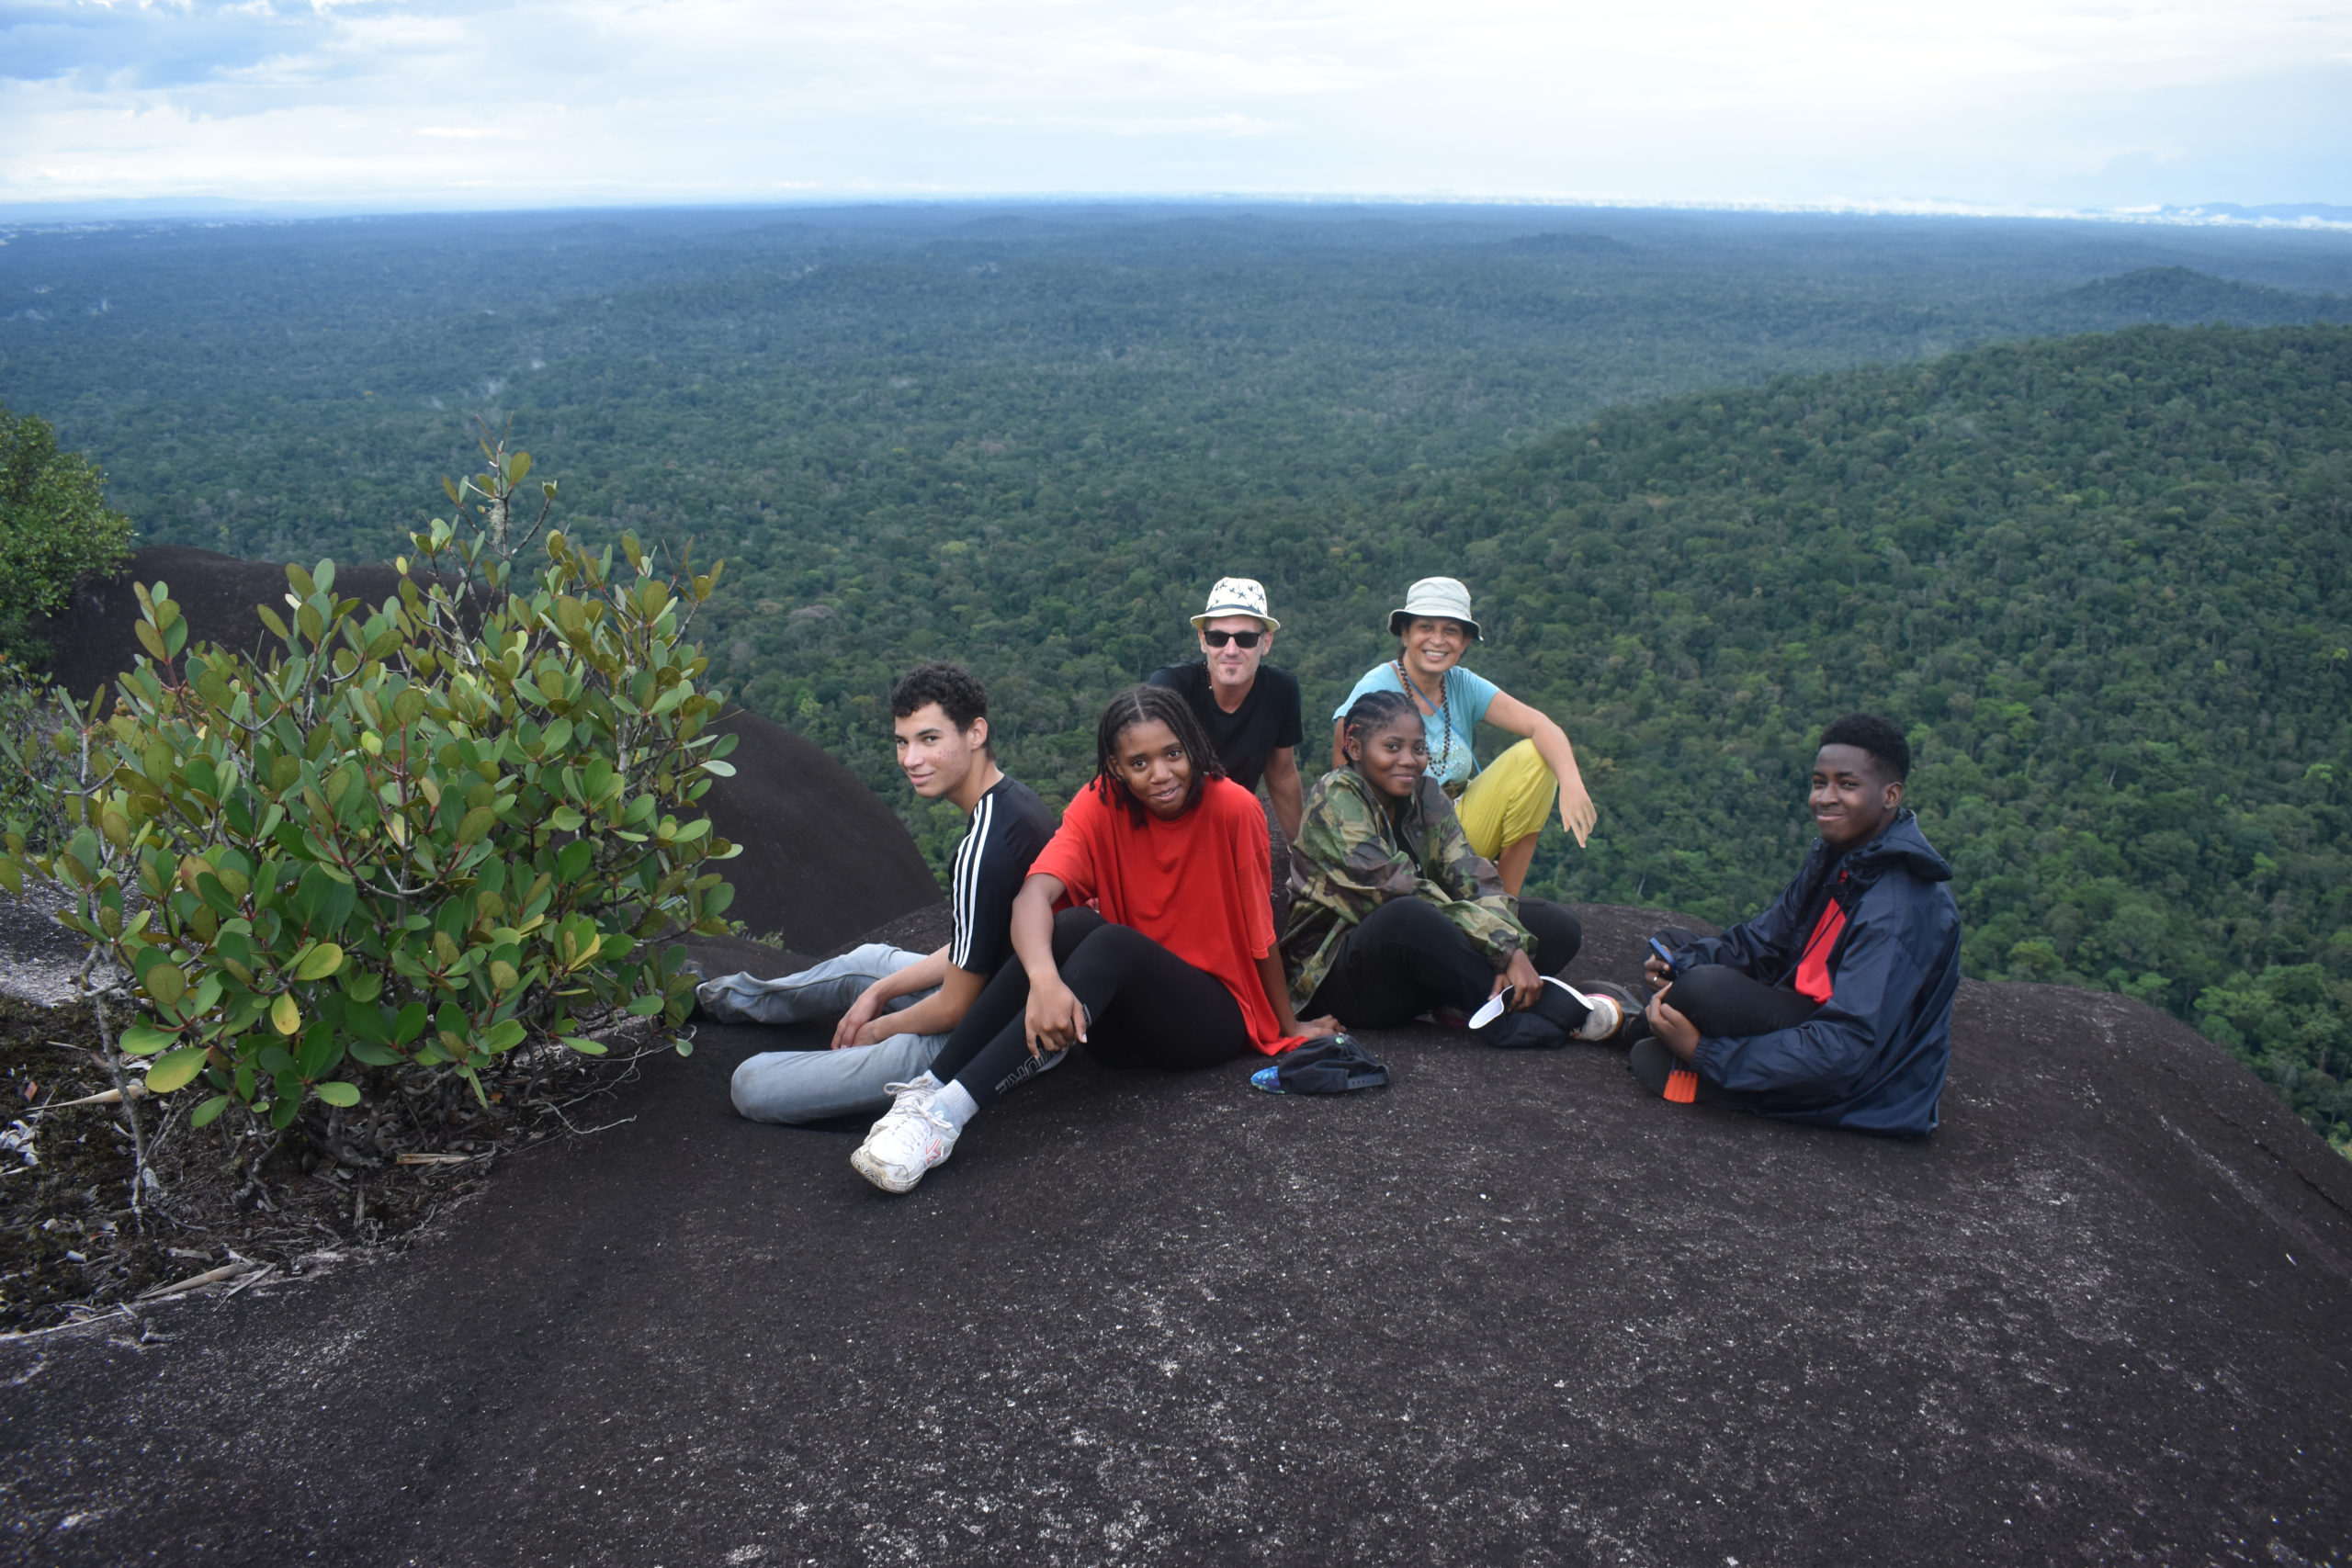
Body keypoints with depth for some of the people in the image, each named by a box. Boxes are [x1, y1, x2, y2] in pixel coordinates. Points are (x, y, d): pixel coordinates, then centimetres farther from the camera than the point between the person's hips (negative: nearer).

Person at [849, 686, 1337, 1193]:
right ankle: (931, 1089, -32)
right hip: (1128, 1028, 3)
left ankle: (948, 1113, -42)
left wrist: (1288, 1026, 4)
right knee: (1067, 928, -28)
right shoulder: (1100, 807, -10)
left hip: (1217, 1017, -3)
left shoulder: (1232, 807, -16)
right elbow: (1034, 895, -26)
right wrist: (1045, 980, -43)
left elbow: (1260, 929, -6)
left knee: (1112, 943, -31)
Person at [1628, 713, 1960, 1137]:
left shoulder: (1901, 908, -25)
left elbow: (1847, 1050, -30)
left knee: (1706, 990, -32)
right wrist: (1681, 963, -12)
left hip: (1871, 1085, -10)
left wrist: (1705, 1052, -28)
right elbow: (1762, 940, 9)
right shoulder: (1837, 856, 4)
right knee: (1674, 945, 13)